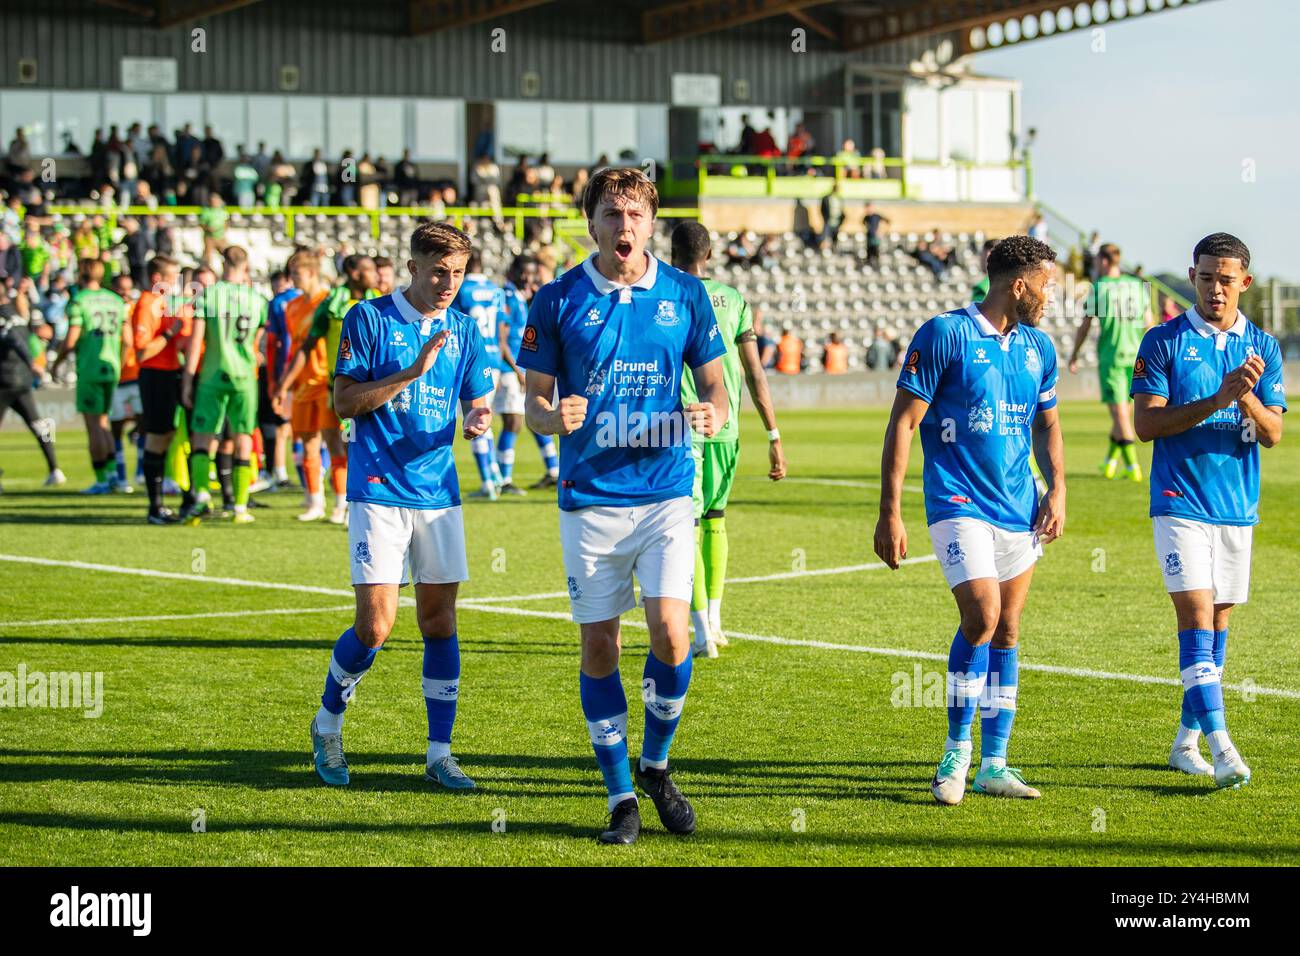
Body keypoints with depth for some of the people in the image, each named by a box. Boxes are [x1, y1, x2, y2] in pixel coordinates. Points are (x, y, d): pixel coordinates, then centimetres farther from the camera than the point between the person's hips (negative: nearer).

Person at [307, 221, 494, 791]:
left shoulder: (462, 330, 10)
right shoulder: (368, 319, -3)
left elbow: (477, 401, 16)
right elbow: (344, 402, -7)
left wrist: (478, 419, -8)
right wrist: (411, 373, -17)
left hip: (439, 492, 4)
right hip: (379, 491, -4)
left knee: (440, 620, 4)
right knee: (376, 625, -10)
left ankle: (439, 754, 11)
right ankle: (328, 724, 15)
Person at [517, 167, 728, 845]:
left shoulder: (684, 294, 4)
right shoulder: (557, 300, 0)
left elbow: (714, 382, 10)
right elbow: (534, 400, 4)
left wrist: (712, 414, -14)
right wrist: (553, 417, -19)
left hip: (665, 490, 0)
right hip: (589, 498, 0)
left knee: (670, 633, -13)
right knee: (598, 646, 2)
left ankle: (656, 766, 12)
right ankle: (620, 796, 15)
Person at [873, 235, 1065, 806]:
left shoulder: (1038, 347, 11)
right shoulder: (944, 335, -9)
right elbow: (903, 423, -8)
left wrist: (1058, 489, 8)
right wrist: (890, 513, -13)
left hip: (1019, 511, 6)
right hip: (959, 503, -6)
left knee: (1006, 633, 7)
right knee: (982, 616, -19)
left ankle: (994, 766, 16)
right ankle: (955, 755, -3)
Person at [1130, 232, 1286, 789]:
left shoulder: (1263, 348, 6)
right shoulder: (1163, 342, -3)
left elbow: (1273, 434, 1)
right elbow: (1145, 424, -10)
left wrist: (1247, 397, -20)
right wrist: (1217, 400, -20)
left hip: (1238, 507, 4)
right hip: (1180, 502, -4)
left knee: (1217, 620, 9)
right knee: (1195, 614, -14)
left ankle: (1187, 741, 20)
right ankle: (1220, 747, -19)